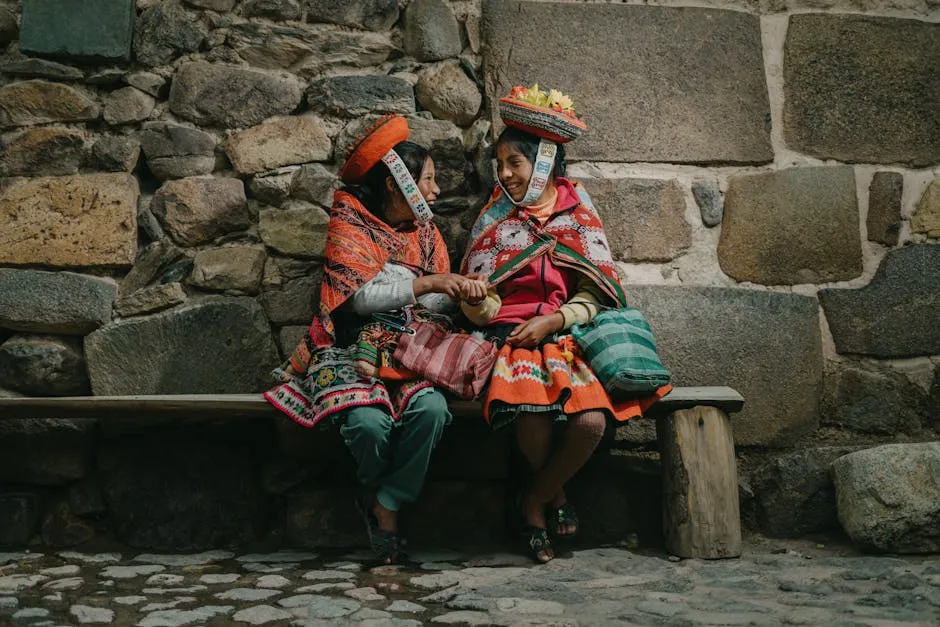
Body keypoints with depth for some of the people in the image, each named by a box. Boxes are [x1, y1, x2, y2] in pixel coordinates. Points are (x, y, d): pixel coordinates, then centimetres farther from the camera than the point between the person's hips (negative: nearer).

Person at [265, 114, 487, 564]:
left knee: (432, 409, -29)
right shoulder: (347, 226, -1)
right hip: (352, 349, -4)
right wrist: (426, 282, -20)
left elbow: (436, 302, 9)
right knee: (368, 421, -33)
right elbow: (363, 296, -15)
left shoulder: (425, 231, 15)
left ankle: (386, 505, -11)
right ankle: (378, 497, 2)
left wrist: (462, 291, -13)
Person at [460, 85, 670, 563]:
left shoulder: (577, 214, 10)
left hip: (566, 335, 1)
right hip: (511, 338, -1)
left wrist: (552, 320, -12)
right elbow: (483, 306, 6)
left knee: (591, 422, -27)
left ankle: (534, 501, 1)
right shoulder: (494, 219, 10)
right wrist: (476, 303, -18)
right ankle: (556, 496, 0)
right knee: (532, 416, -32)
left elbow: (593, 295, 5)